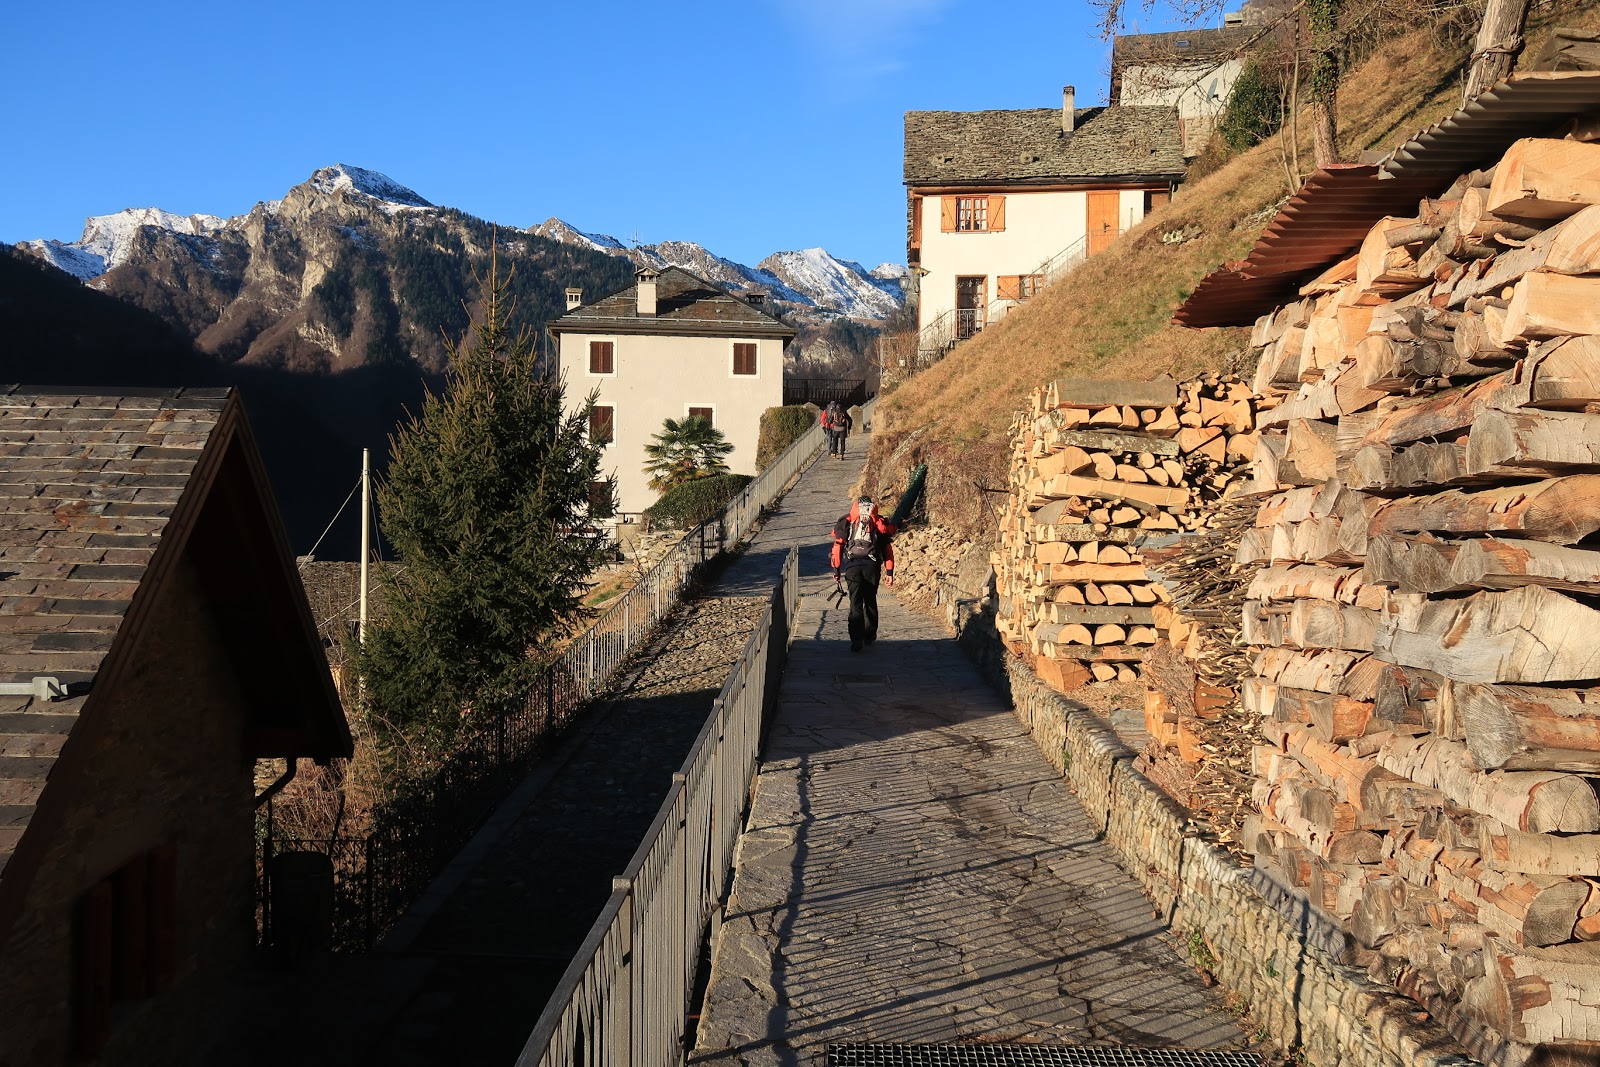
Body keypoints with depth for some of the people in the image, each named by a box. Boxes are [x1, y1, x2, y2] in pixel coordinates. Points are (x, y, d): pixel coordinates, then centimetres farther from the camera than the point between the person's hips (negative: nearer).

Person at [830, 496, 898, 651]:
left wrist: (836, 570, 13)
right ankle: (870, 635, 26)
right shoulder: (880, 523, 15)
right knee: (870, 601, 17)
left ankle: (856, 640, -9)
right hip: (872, 566, 1)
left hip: (852, 566, -1)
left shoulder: (846, 521, 15)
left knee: (855, 603, 0)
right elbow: (888, 549, 9)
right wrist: (889, 572, 9)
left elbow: (838, 547, 10)